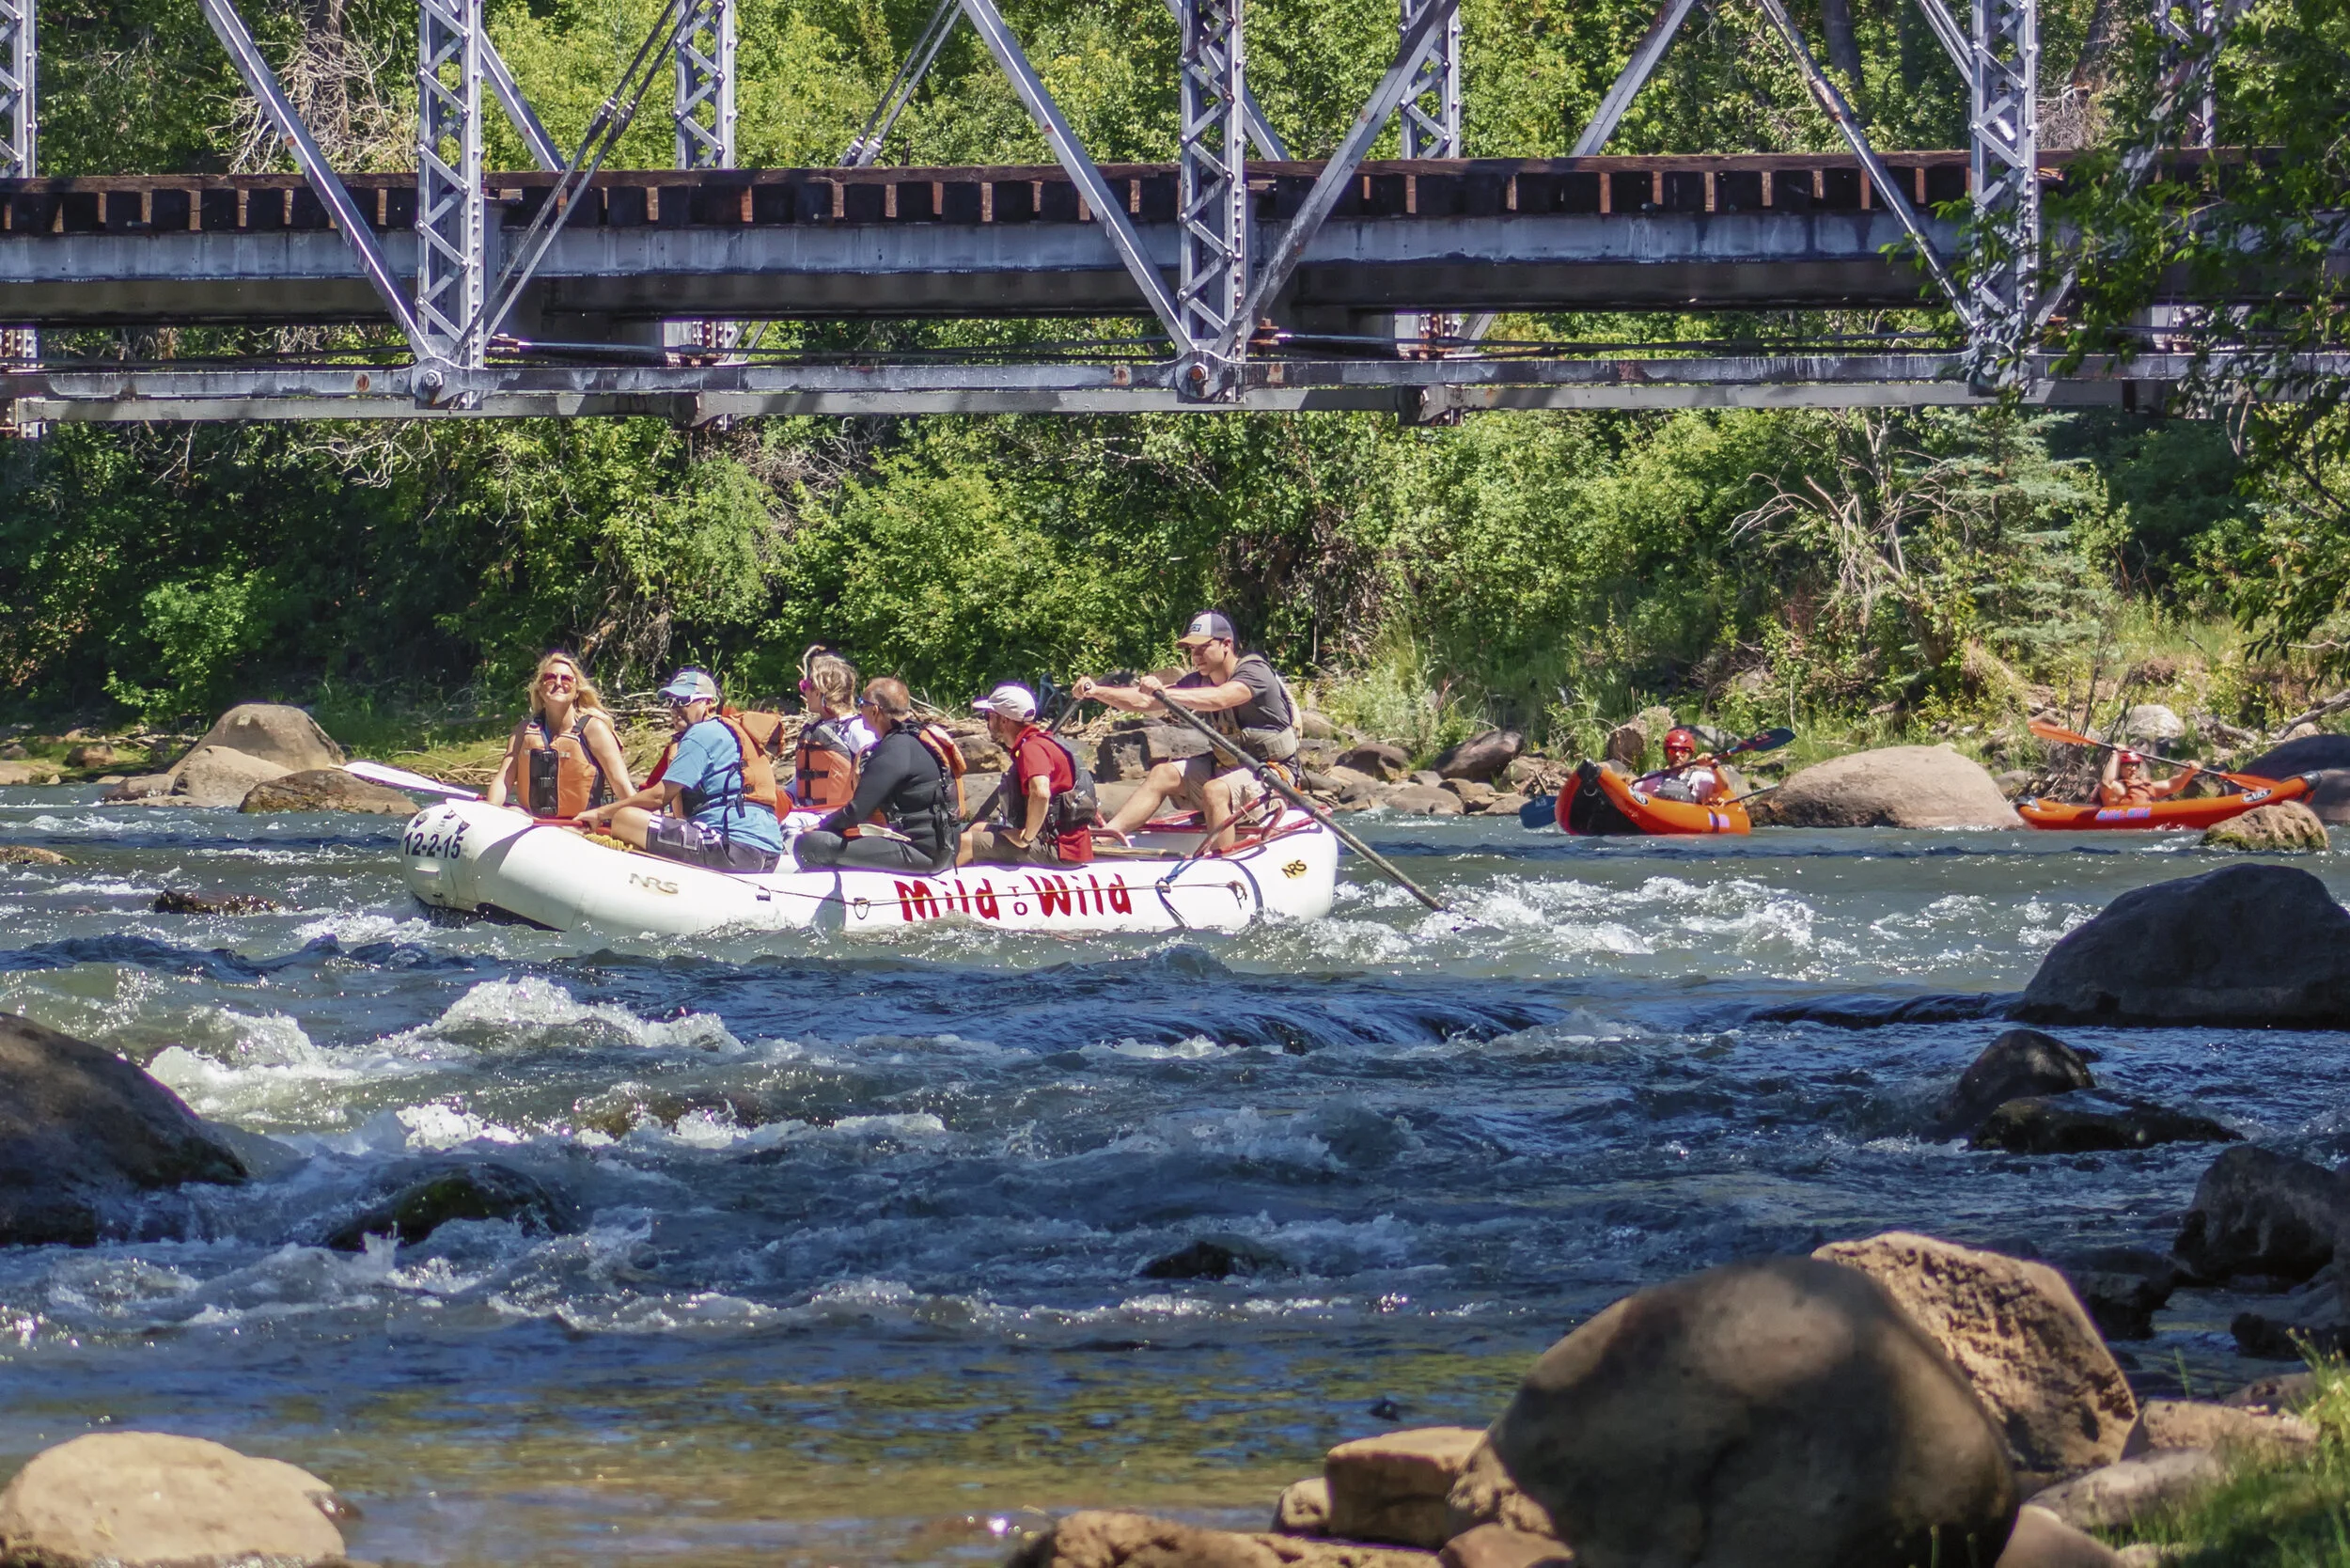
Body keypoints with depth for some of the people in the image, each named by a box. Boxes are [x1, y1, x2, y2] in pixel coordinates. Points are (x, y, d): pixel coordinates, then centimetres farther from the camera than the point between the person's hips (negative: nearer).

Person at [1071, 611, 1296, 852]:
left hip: (1270, 770, -8)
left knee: (1215, 790, -34)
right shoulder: (1200, 680, 6)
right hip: (1224, 764, 8)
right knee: (1163, 774, -9)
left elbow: (1219, 699, -38)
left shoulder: (1255, 672, -17)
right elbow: (1144, 702, 0)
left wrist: (1164, 693, -49)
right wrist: (1097, 692, -15)